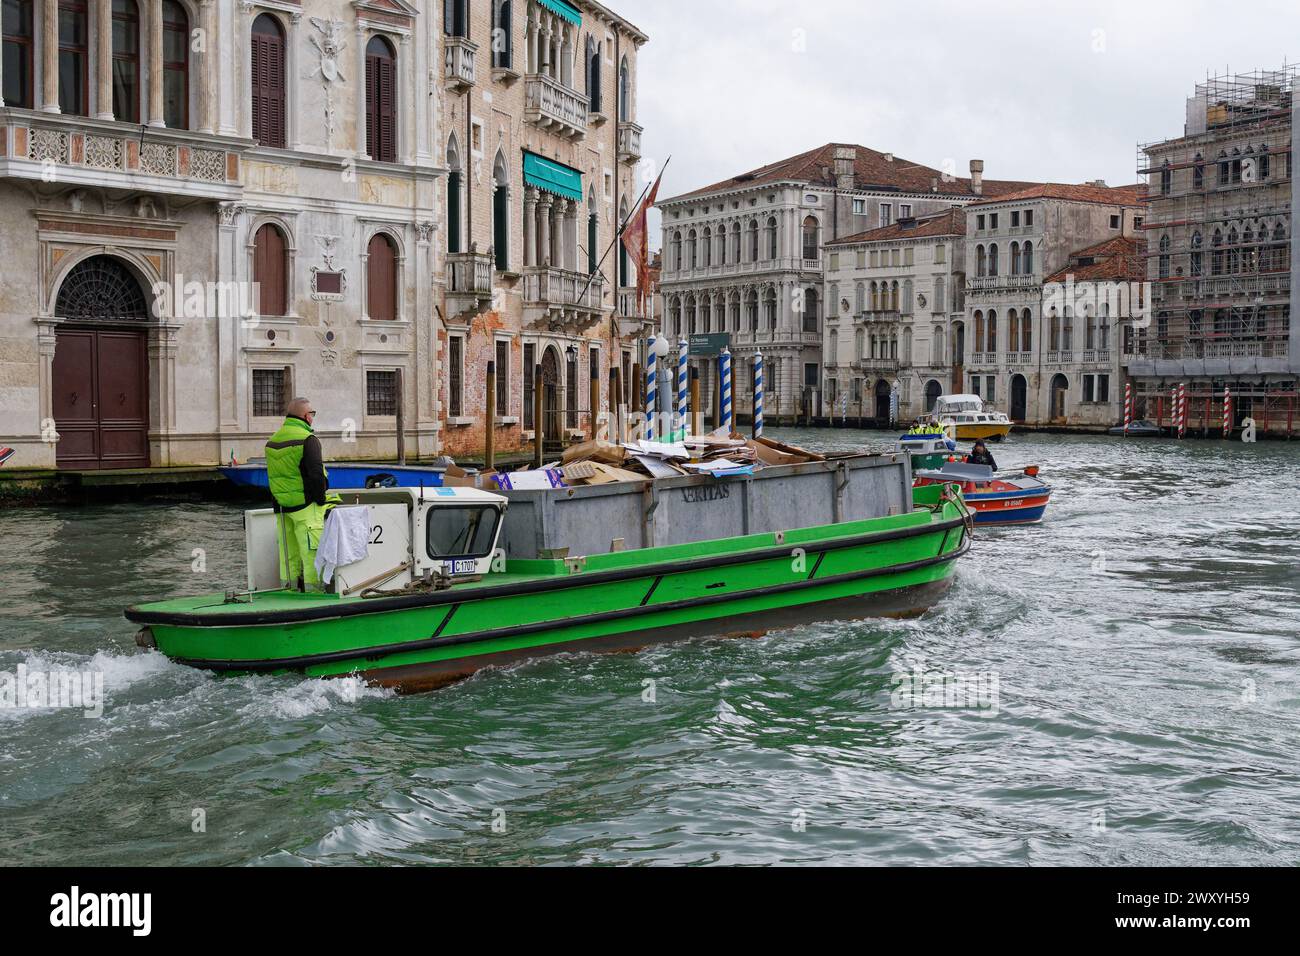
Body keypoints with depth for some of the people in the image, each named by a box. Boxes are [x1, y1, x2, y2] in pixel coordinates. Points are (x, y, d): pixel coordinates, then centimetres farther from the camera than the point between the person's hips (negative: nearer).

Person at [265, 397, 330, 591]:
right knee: (311, 551, -5)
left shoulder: (272, 441, 13)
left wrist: (279, 502, 20)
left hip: (281, 507, 8)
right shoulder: (307, 439, -12)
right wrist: (321, 500, -8)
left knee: (289, 553, 13)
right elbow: (316, 474, -18)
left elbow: (273, 476, 17)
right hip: (305, 505, -8)